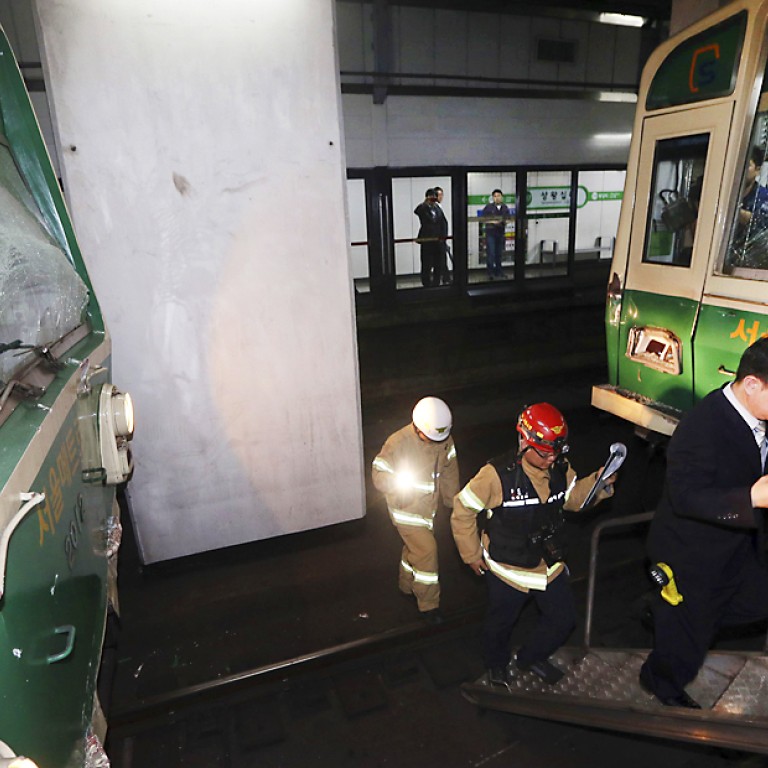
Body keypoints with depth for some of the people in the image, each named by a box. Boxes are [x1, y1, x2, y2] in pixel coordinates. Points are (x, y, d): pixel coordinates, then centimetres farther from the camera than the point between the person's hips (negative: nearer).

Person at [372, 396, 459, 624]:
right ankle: (428, 604, 12)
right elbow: (379, 477, -20)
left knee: (415, 547, 22)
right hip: (406, 509, -6)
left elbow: (449, 469, 5)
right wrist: (404, 483, -30)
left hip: (429, 507, 6)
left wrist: (452, 499, 10)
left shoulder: (444, 437, -10)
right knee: (427, 550, -7)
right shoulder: (398, 443, -27)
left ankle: (407, 585, 46)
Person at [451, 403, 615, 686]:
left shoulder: (560, 469, -12)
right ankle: (496, 665, 52)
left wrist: (598, 482, -13)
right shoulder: (497, 474, -30)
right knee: (501, 623, 19)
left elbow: (572, 497, 8)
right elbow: (462, 511, -20)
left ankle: (531, 658, 49)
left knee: (564, 619, 19)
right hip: (507, 568, -5)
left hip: (550, 564, 5)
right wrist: (473, 555, -10)